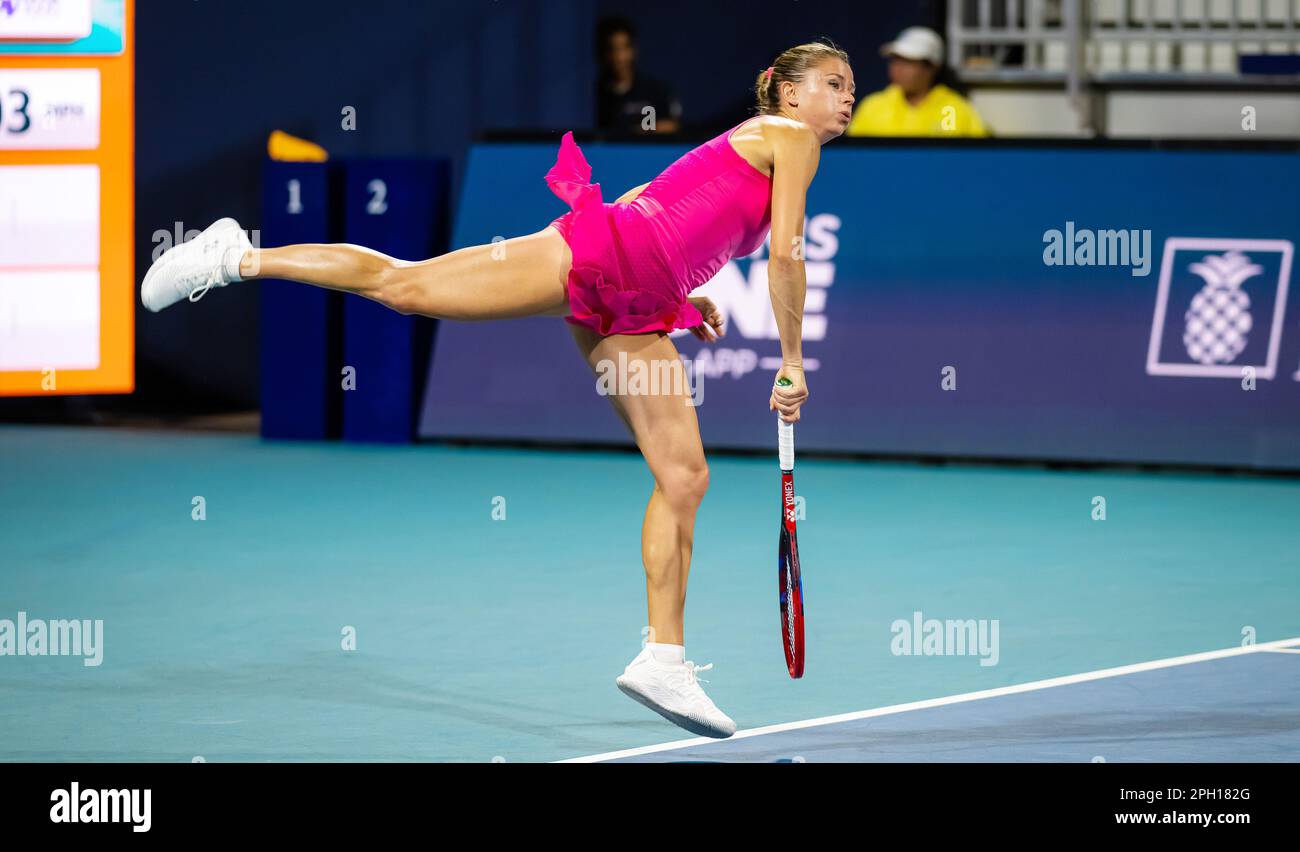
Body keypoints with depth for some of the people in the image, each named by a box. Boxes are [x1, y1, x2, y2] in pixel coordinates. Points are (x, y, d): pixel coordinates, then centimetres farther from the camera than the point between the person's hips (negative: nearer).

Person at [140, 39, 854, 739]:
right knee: (401, 284, -9)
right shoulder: (788, 137, 0)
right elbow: (787, 255, -10)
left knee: (685, 478, 1)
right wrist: (792, 363, -5)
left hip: (632, 314, 9)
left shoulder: (736, 150, 26)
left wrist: (677, 295, 27)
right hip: (595, 254, -9)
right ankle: (237, 256, 4)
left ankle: (663, 660, 0)